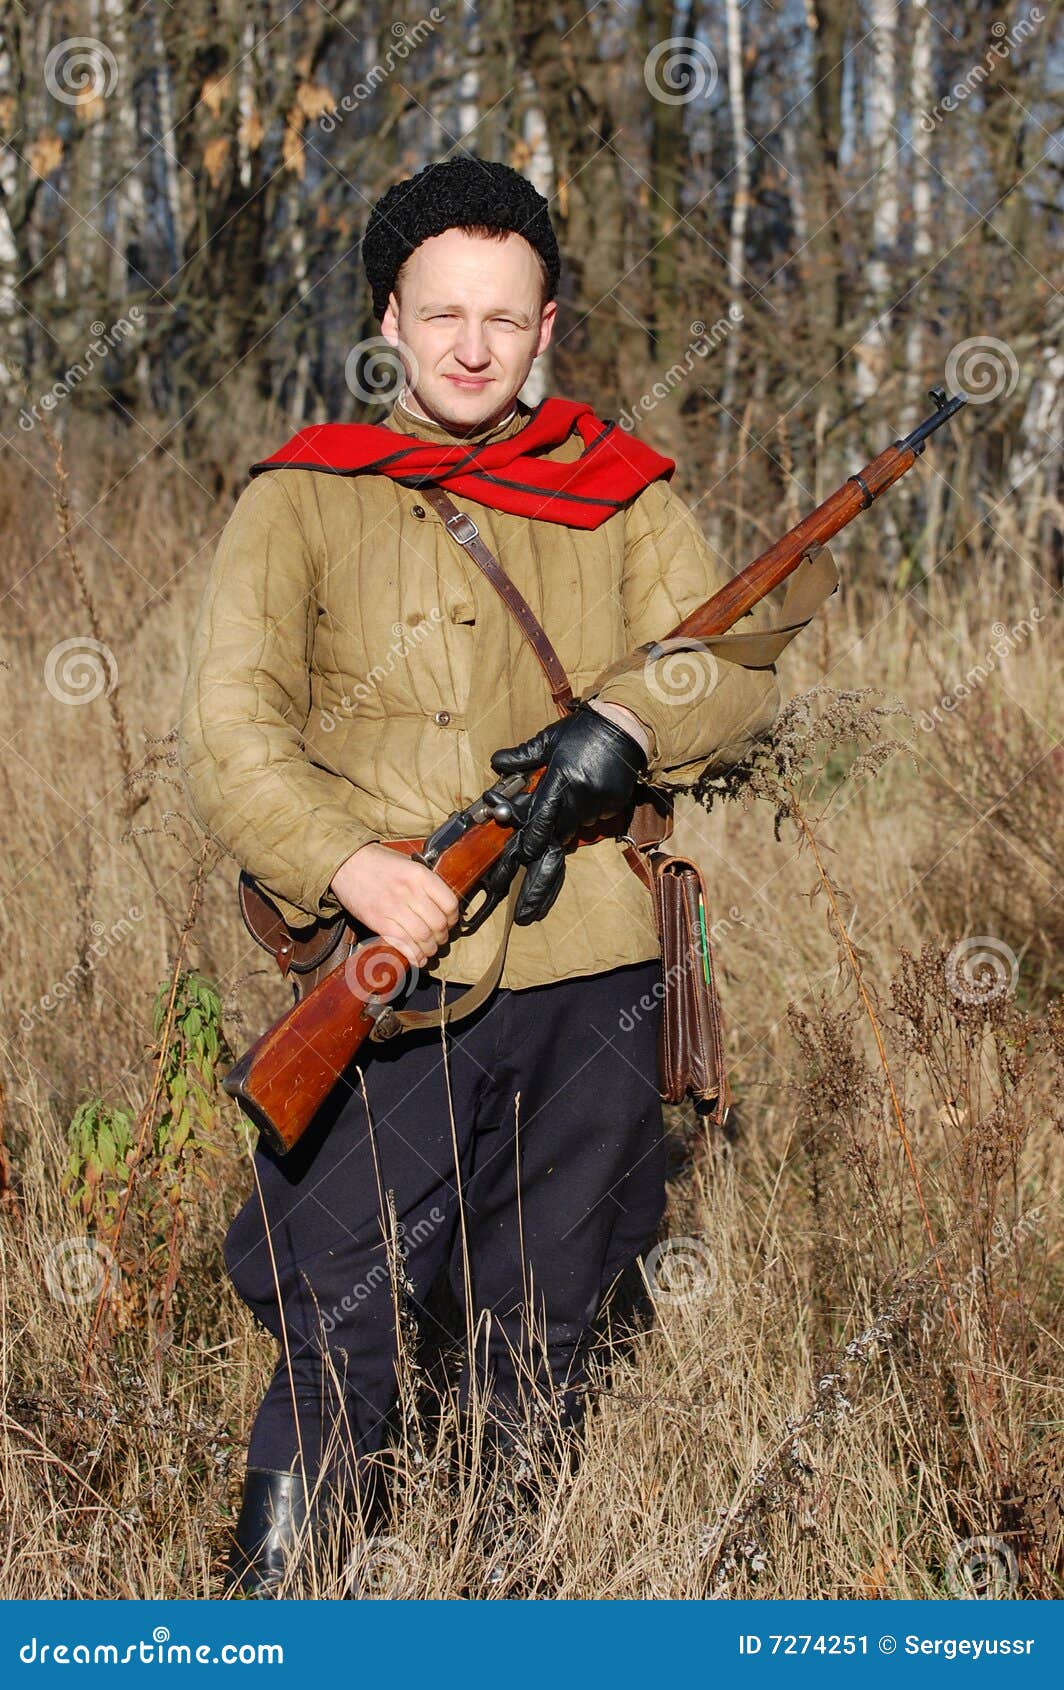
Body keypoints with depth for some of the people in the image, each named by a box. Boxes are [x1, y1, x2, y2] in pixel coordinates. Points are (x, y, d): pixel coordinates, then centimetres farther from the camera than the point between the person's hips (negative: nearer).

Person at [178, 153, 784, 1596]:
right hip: (394, 979, -2)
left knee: (545, 1334, 14)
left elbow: (740, 678, 4)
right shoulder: (304, 500, 4)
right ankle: (274, 1586, 16)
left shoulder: (620, 494, 12)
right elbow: (230, 731, -5)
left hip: (593, 982, 3)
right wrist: (345, 861, -23)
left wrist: (624, 722, -18)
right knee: (336, 1326, -2)